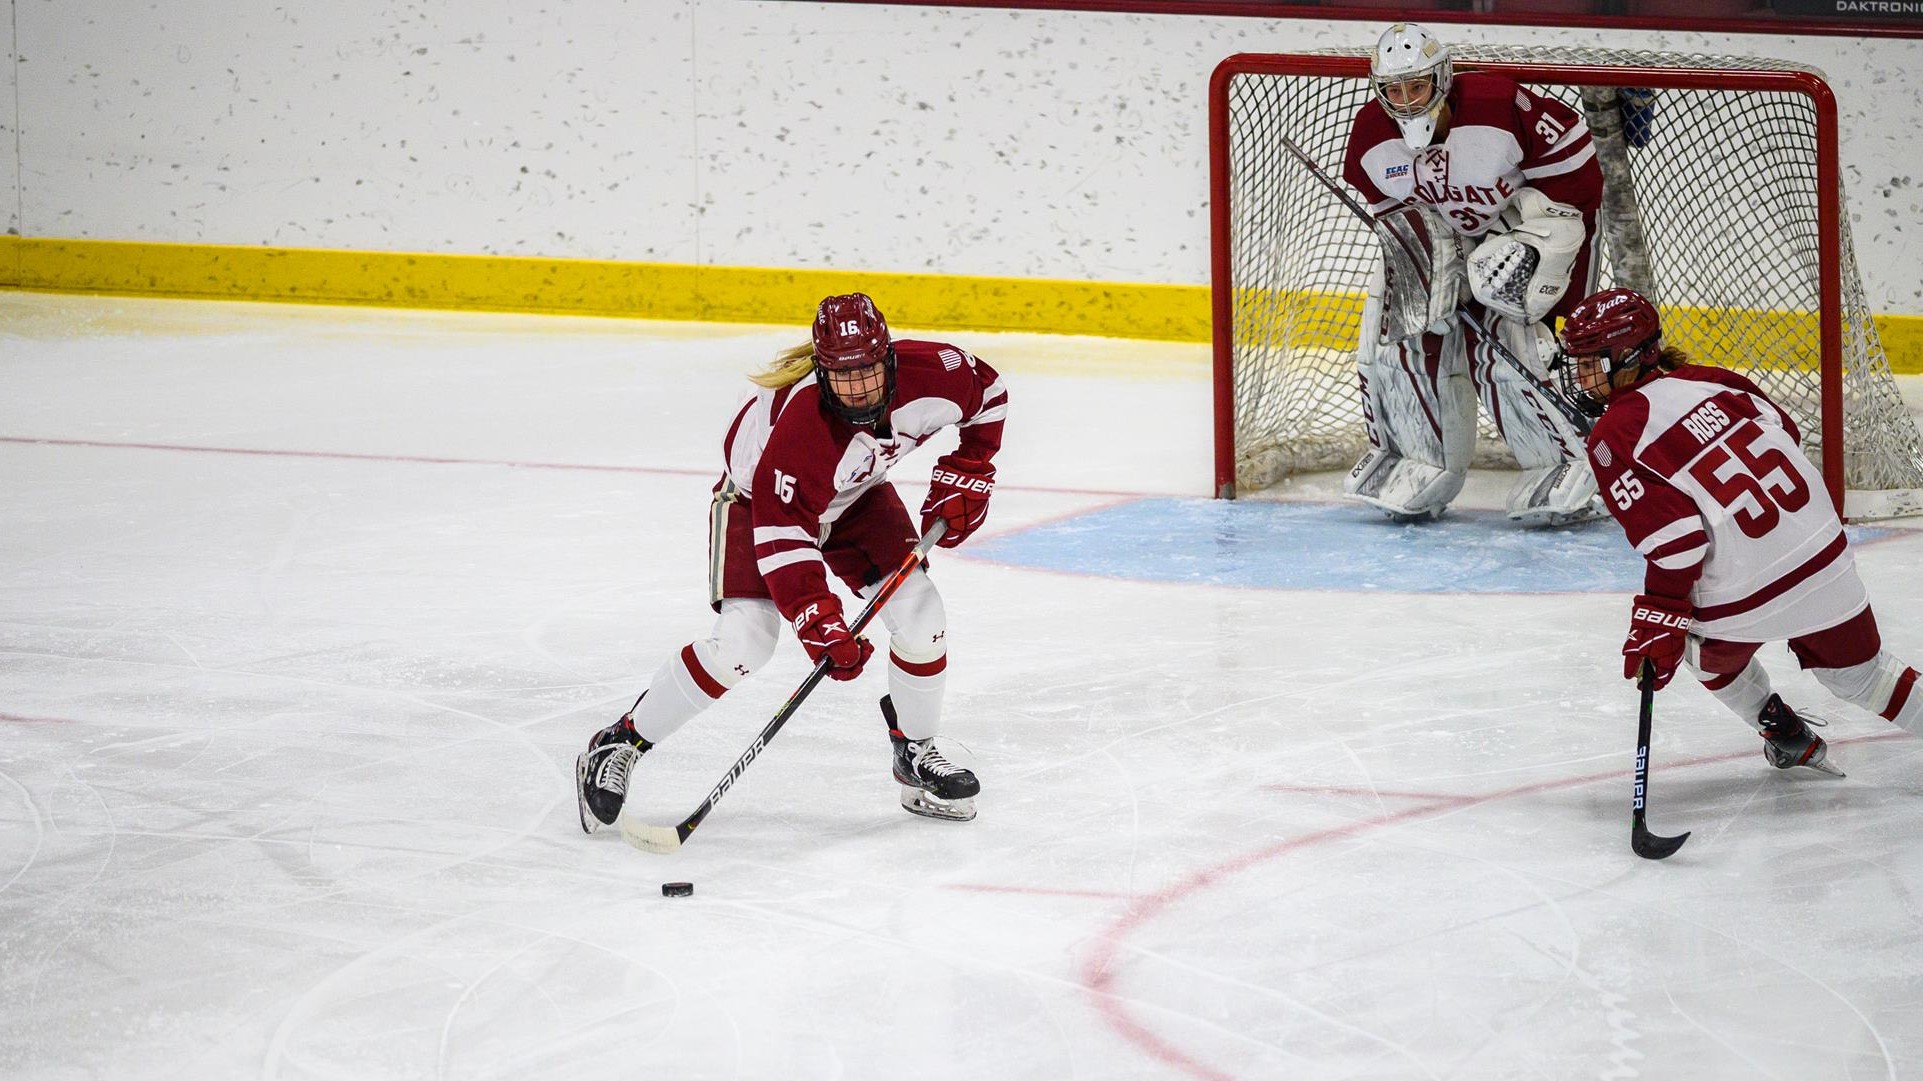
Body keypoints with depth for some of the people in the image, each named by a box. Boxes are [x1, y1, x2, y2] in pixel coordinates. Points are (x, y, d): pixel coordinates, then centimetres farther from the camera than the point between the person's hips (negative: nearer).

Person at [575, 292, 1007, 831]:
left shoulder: (928, 372, -27)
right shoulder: (800, 423, -41)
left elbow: (988, 393, -3)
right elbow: (781, 531, -37)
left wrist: (967, 474, -7)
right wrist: (820, 620, -43)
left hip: (857, 495, 5)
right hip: (758, 497, -5)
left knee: (920, 615, -8)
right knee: (743, 641, -20)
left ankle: (917, 751, 15)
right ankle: (619, 745, -9)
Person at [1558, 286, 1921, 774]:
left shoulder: (1613, 437, -12)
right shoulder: (1705, 381, 6)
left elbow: (1673, 541, -18)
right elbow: (1785, 433, 17)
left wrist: (1658, 622, -12)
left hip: (1744, 596, -5)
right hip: (1823, 552, 5)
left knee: (1712, 656, 29)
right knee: (1856, 669, 23)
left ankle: (1788, 738, 39)